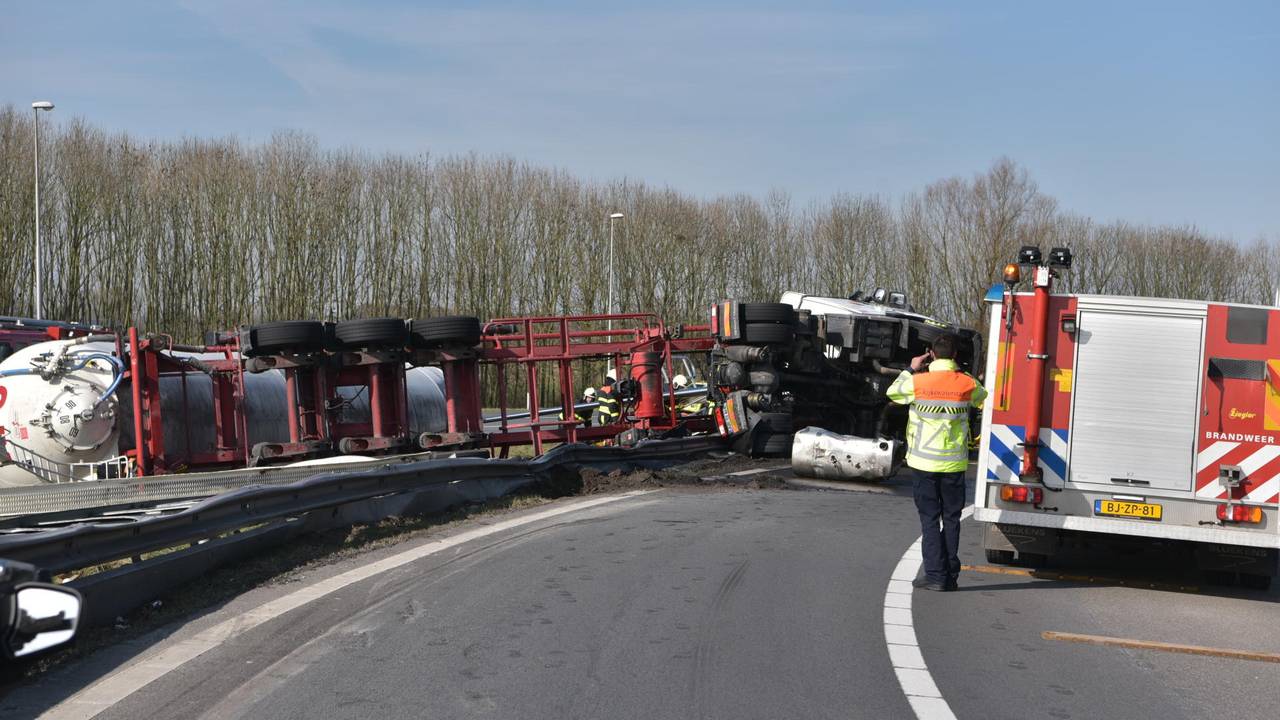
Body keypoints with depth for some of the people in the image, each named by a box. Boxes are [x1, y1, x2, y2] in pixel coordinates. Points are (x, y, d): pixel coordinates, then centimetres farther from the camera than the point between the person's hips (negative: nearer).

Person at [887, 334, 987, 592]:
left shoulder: (917, 382, -10)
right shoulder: (967, 383, -5)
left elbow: (893, 393, 10)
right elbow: (982, 397, 18)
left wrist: (911, 369, 18)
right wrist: (958, 371, 18)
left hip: (925, 461, -2)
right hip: (955, 464, 2)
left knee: (930, 519, 4)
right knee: (951, 519, 10)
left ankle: (936, 575, 1)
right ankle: (951, 575, 13)